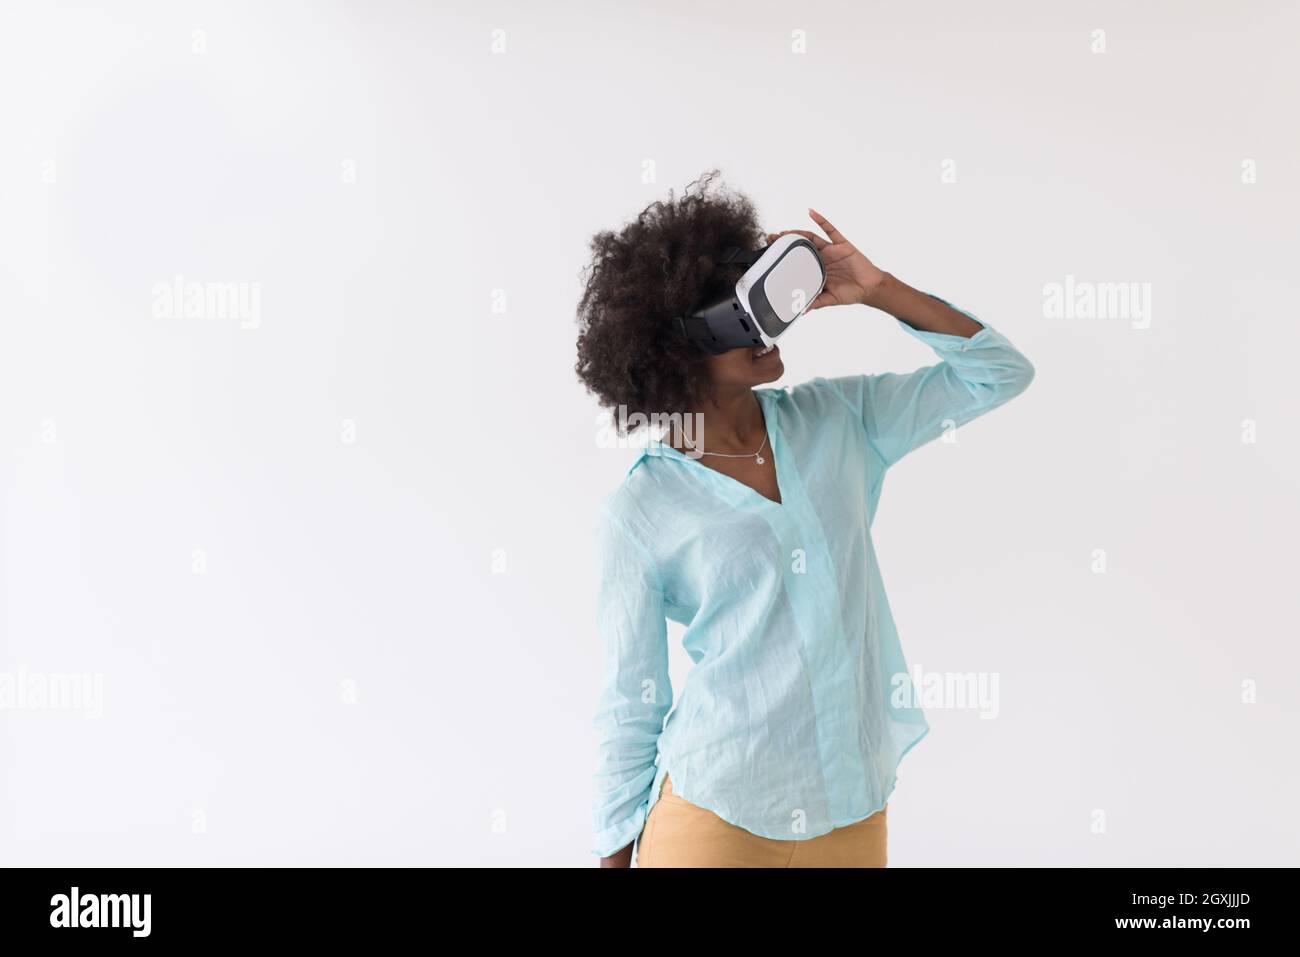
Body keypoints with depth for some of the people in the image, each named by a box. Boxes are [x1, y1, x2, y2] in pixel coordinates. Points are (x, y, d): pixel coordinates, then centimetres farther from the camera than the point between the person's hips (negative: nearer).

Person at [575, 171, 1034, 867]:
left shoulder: (837, 419, 3)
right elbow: (628, 708, -3)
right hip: (716, 820, -4)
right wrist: (617, 855, -3)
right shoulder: (639, 513, -8)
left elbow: (998, 372, 5)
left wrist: (876, 289, -5)